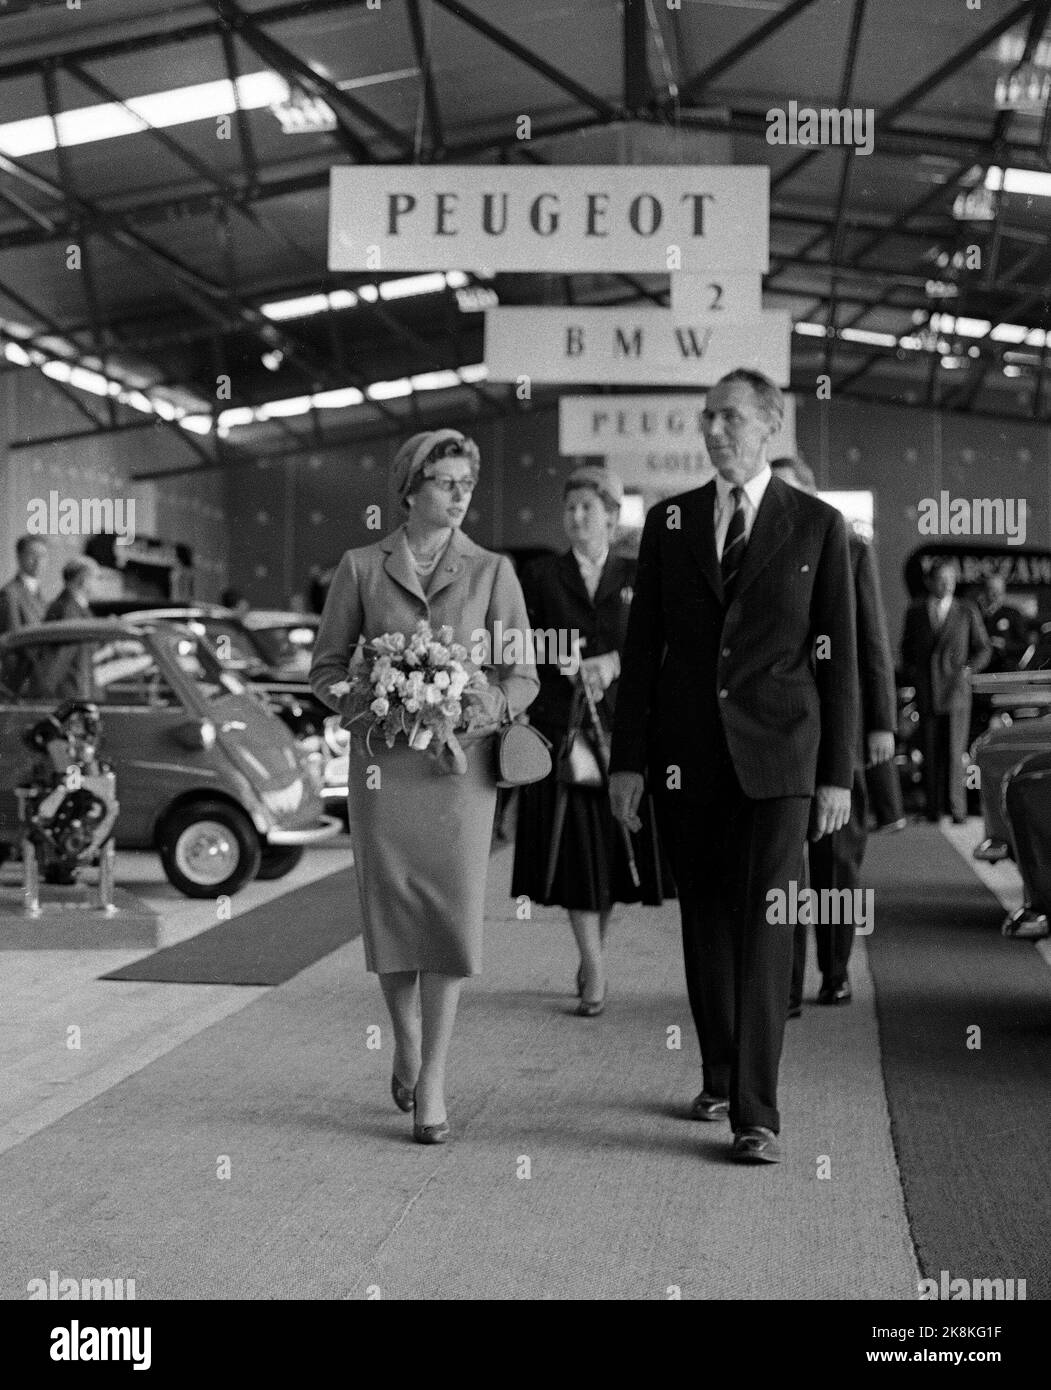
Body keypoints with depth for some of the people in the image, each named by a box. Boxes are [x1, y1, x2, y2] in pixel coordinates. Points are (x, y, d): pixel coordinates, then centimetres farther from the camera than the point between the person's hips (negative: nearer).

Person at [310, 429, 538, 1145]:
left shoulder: (493, 571, 5)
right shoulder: (361, 568, 5)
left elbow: (524, 676, 6)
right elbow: (327, 665, 10)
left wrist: (496, 702, -14)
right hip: (384, 757, 0)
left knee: (453, 912, -7)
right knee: (390, 908, 3)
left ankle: (433, 1082, 0)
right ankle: (407, 1041, 31)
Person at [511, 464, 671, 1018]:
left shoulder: (635, 578, 9)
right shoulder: (539, 576, 8)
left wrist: (614, 663, -12)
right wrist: (568, 665, -13)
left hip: (620, 725, 1)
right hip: (559, 725, -1)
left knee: (613, 843, 5)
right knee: (574, 848, -7)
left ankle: (593, 953, 25)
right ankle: (595, 975, -6)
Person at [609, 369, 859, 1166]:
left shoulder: (818, 526, 2)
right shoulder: (669, 523, 8)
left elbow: (837, 657, 2)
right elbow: (642, 648, 8)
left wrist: (838, 773, -2)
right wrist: (628, 760, 3)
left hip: (777, 757, -3)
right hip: (687, 758, 3)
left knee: (765, 930, -7)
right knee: (705, 927, 11)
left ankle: (757, 1115, -6)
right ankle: (721, 1077, 28)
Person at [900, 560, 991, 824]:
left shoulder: (967, 612, 3)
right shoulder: (915, 612, 8)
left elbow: (983, 650, 10)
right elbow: (907, 647, 21)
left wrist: (969, 668, -7)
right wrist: (910, 673, 7)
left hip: (956, 692, -2)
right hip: (925, 693, 2)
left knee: (954, 752, -8)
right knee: (930, 753, 2)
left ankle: (956, 809, -3)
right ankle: (933, 807, 10)